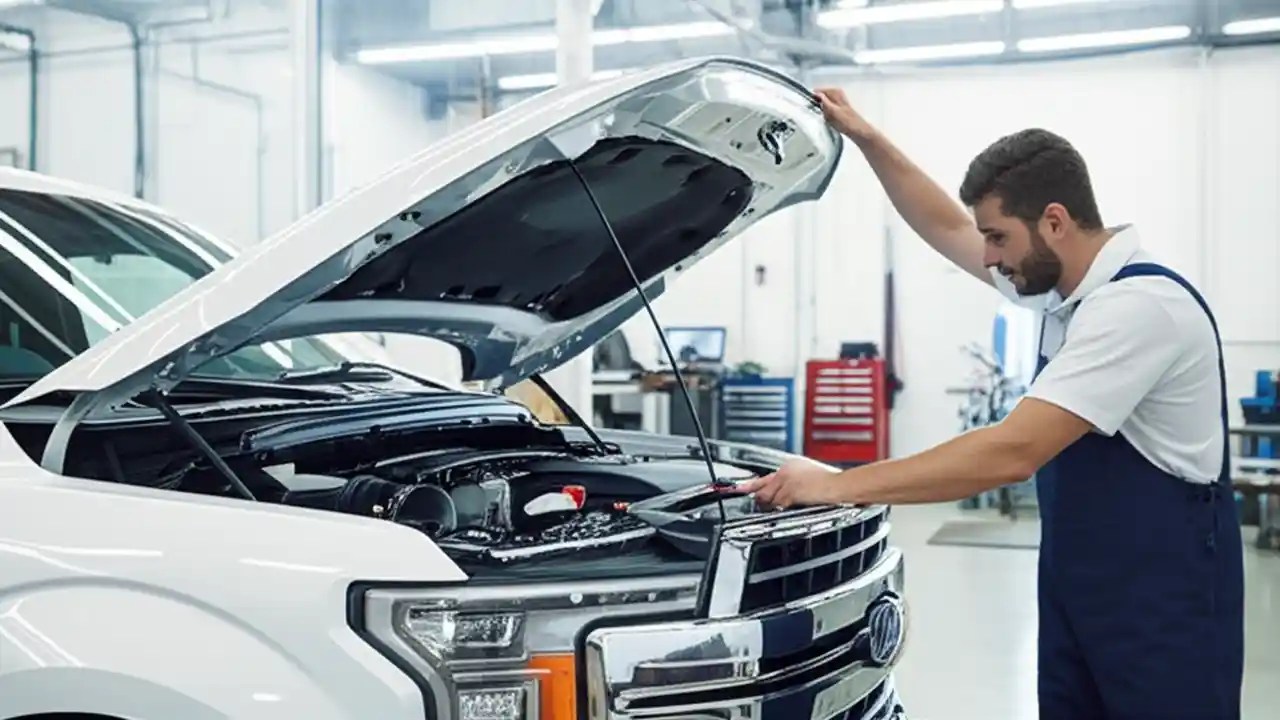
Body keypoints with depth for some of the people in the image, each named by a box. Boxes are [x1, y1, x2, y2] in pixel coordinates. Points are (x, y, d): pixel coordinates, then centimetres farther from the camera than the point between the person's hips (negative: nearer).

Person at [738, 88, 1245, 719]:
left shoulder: (1140, 305, -24)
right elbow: (947, 230, 19)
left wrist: (838, 486, -28)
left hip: (1162, 603, -8)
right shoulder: (1060, 285, 4)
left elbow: (1012, 453, -30)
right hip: (1076, 588, 9)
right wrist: (866, 139, 13)